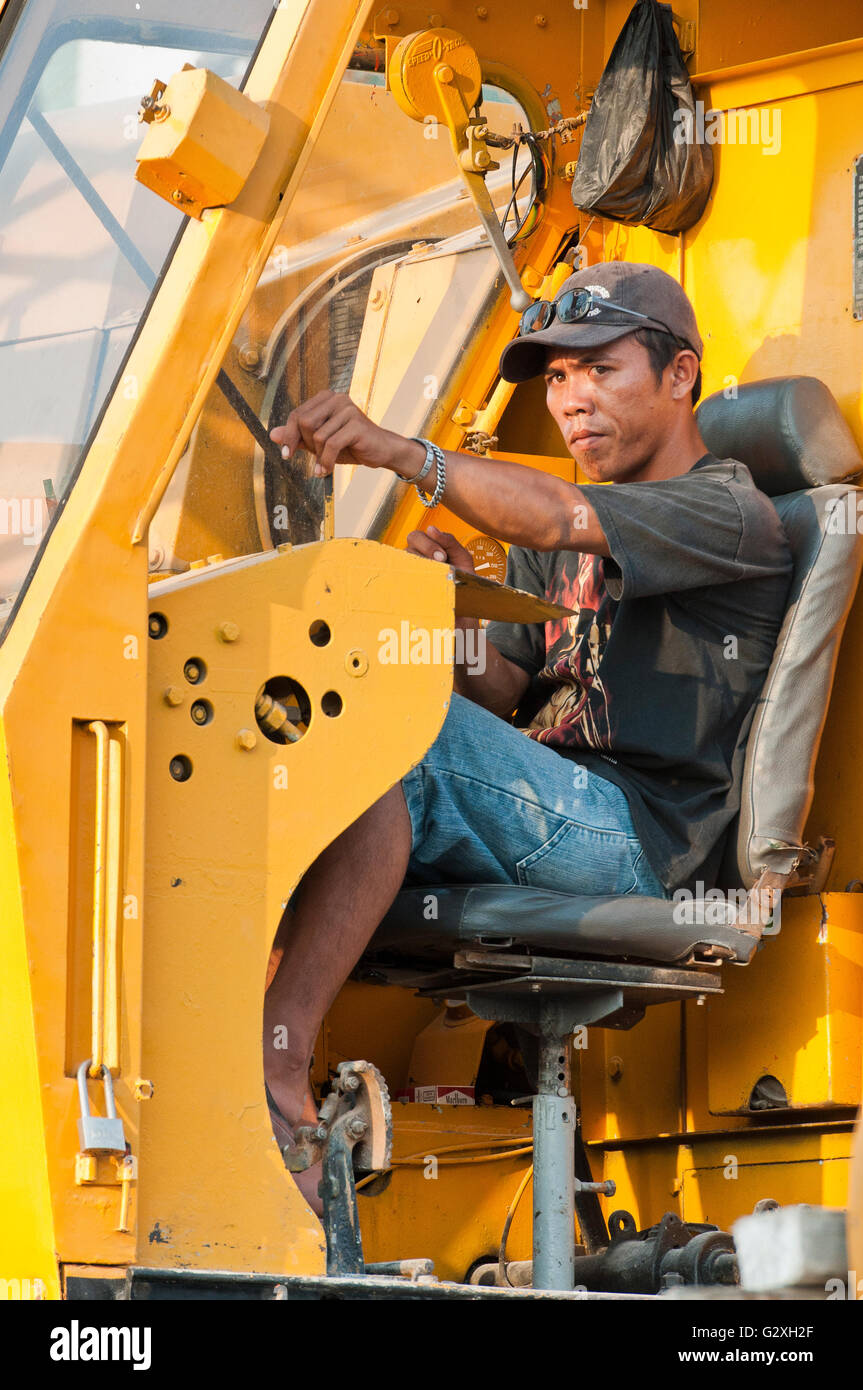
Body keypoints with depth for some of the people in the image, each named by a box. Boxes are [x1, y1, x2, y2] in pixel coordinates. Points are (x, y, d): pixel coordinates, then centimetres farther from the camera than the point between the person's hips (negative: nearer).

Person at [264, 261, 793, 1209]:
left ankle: (274, 1061, -43)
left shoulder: (732, 514, 1)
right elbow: (497, 694, 16)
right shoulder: (569, 543, 28)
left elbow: (553, 518, -19)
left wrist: (396, 451, -34)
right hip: (545, 806, 8)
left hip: (635, 834, -8)